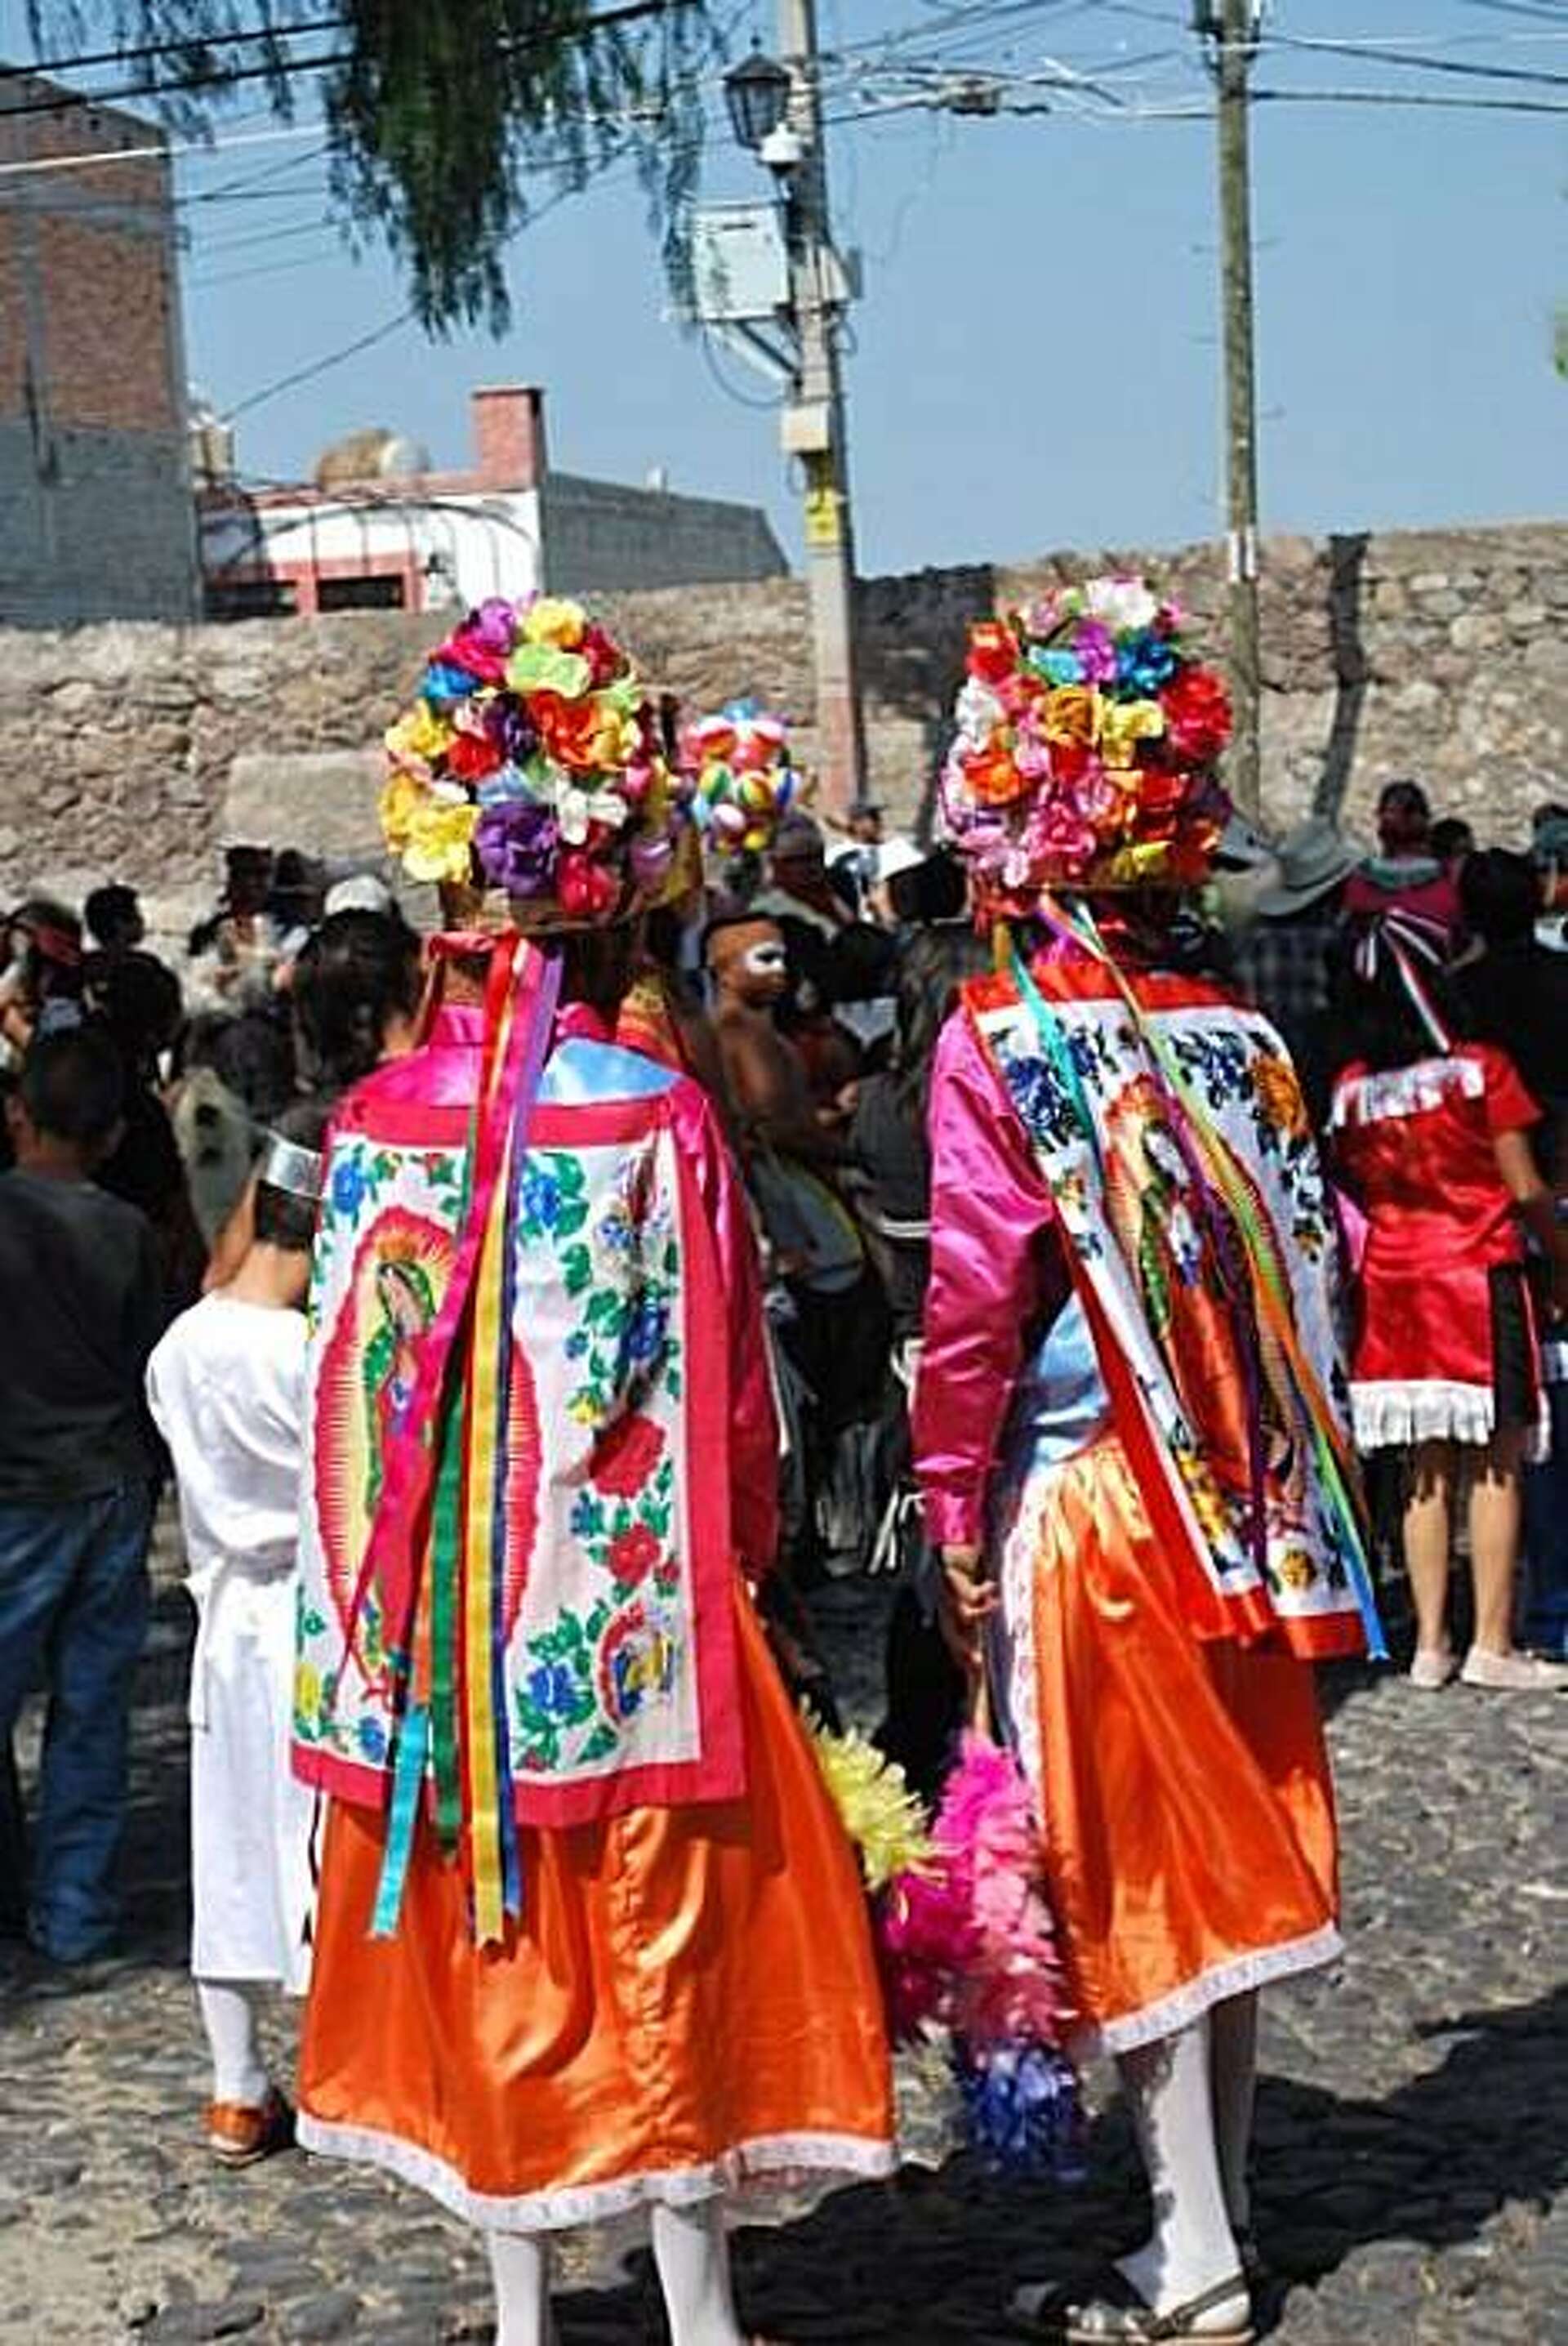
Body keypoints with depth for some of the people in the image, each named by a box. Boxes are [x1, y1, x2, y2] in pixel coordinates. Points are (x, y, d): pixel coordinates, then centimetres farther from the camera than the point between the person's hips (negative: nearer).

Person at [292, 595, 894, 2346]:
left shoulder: (376, 1123, -4)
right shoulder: (663, 1119, -11)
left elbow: (353, 1378, 1)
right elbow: (727, 1388, -6)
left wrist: (388, 1603, 13)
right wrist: (735, 1547, 11)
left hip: (444, 1604, 3)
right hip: (634, 1591, -2)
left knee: (493, 1956, 13)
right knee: (659, 1941, 9)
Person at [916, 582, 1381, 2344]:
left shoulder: (998, 1042, -11)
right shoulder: (1229, 1033, 4)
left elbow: (974, 1307, -13)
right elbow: (1299, 1269, 5)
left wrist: (954, 1520, -4)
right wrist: (1284, 1475, 14)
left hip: (1085, 1501, -5)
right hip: (1240, 1509, 5)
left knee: (1133, 1875, 3)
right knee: (1221, 1851, 14)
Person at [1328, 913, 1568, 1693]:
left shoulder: (1350, 1088, 1)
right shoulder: (1480, 1069, -9)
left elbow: (1356, 1191, 7)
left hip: (1394, 1282, 4)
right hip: (1479, 1276, -4)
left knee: (1427, 1471, 9)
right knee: (1495, 1467, 2)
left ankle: (1430, 1644, 10)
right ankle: (1492, 1645, 2)